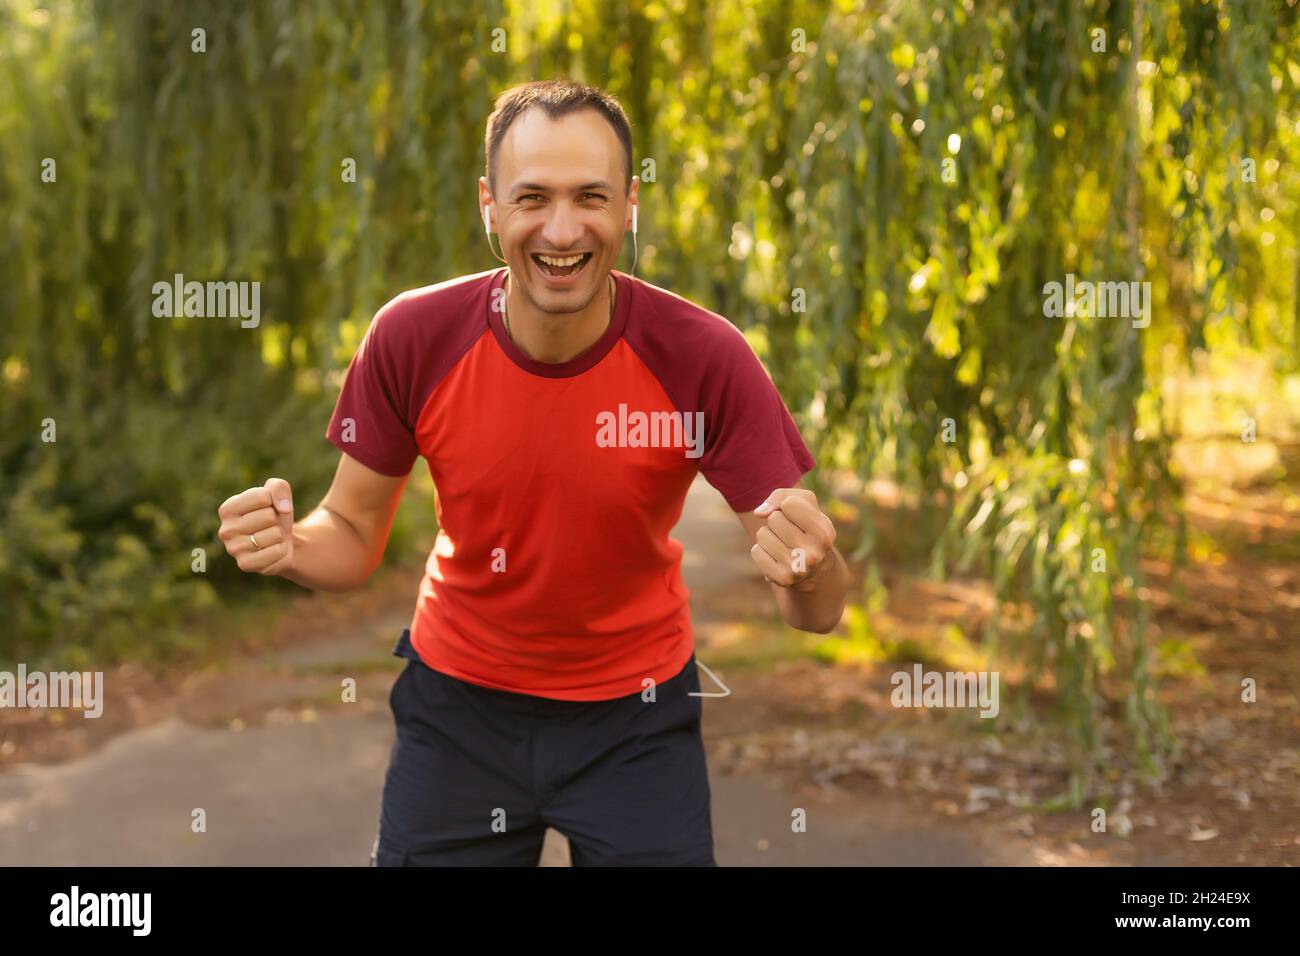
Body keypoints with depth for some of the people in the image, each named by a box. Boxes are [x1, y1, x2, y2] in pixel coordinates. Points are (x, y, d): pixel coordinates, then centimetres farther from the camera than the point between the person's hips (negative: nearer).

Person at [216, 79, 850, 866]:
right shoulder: (413, 337, -18)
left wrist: (812, 567, -43)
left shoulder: (704, 358, -22)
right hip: (457, 703, 1)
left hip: (636, 716, -1)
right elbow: (353, 535, -4)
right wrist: (288, 546, -28)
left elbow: (819, 612, -19)